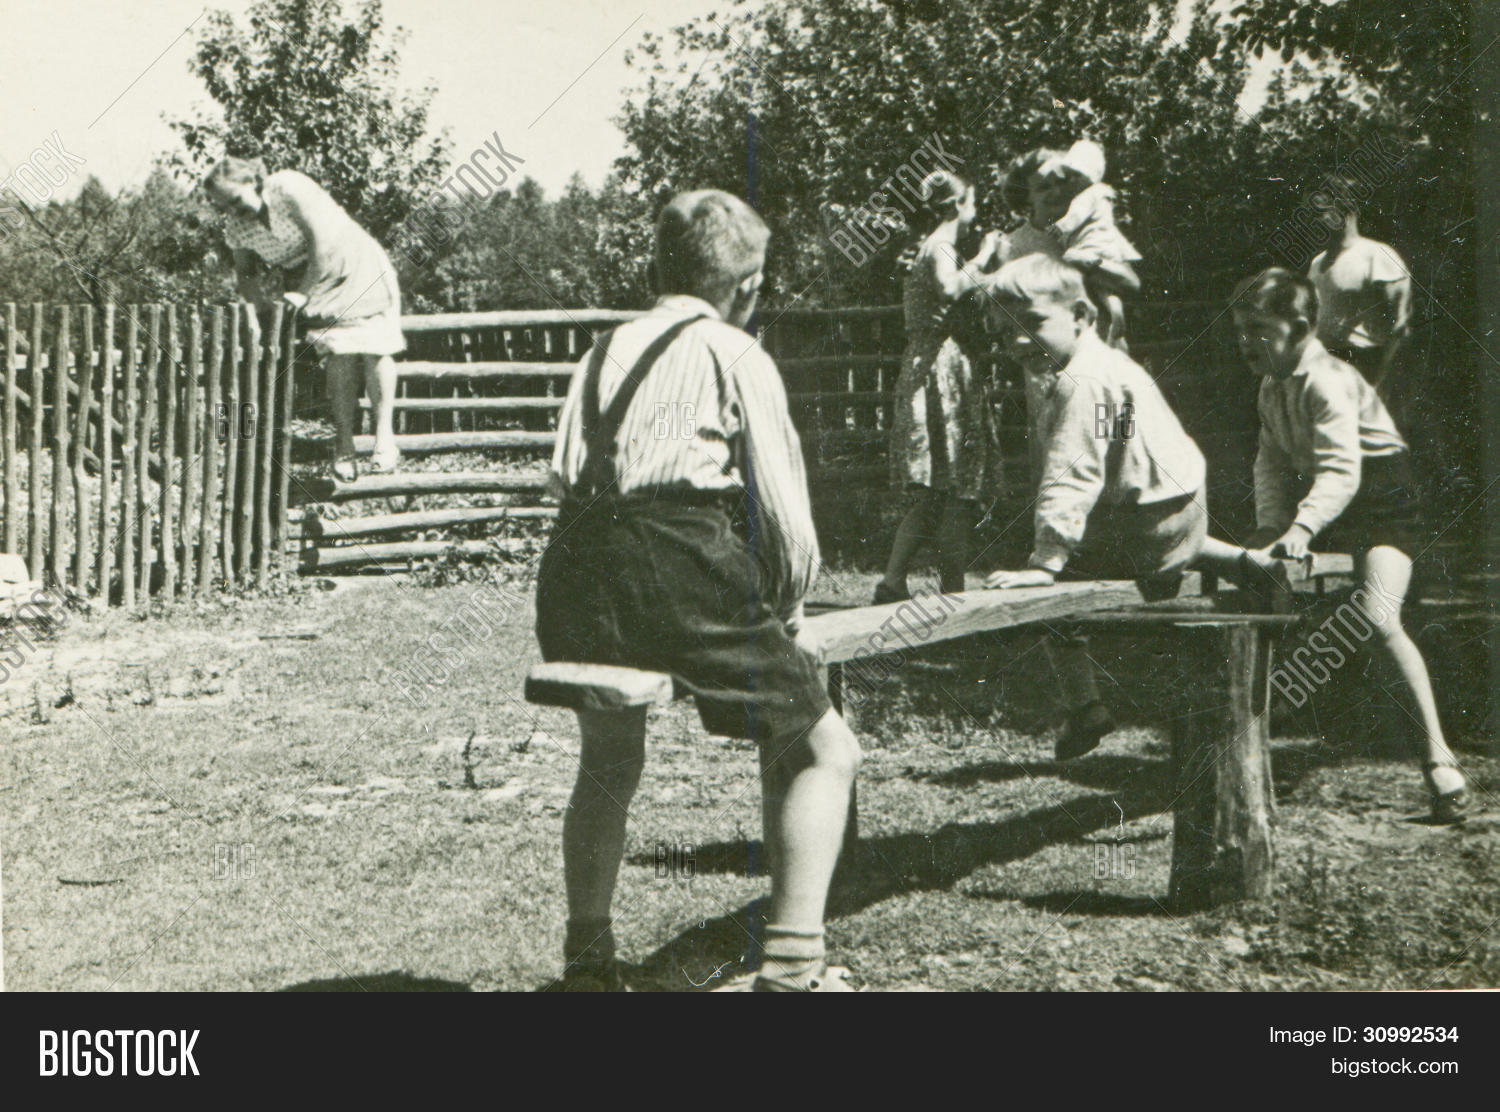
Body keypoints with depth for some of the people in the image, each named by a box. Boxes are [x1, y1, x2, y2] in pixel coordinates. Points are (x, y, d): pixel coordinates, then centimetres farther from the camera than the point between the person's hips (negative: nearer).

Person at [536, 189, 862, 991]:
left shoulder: (604, 351, 25)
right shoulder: (734, 353, 11)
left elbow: (566, 479, 18)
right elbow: (782, 505, 7)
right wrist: (786, 610, 24)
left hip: (574, 572, 6)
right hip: (680, 563, -6)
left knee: (608, 762, 30)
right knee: (822, 751, 6)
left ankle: (587, 958, 30)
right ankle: (791, 965, -5)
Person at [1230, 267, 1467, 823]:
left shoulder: (1327, 382, -23)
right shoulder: (1271, 387, 6)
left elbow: (1341, 471, -33)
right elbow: (1272, 459, 8)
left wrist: (1302, 527, -45)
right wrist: (1271, 522, -8)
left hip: (1382, 499, -10)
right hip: (1329, 508, 10)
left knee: (1377, 616, -27)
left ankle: (1436, 753, -24)